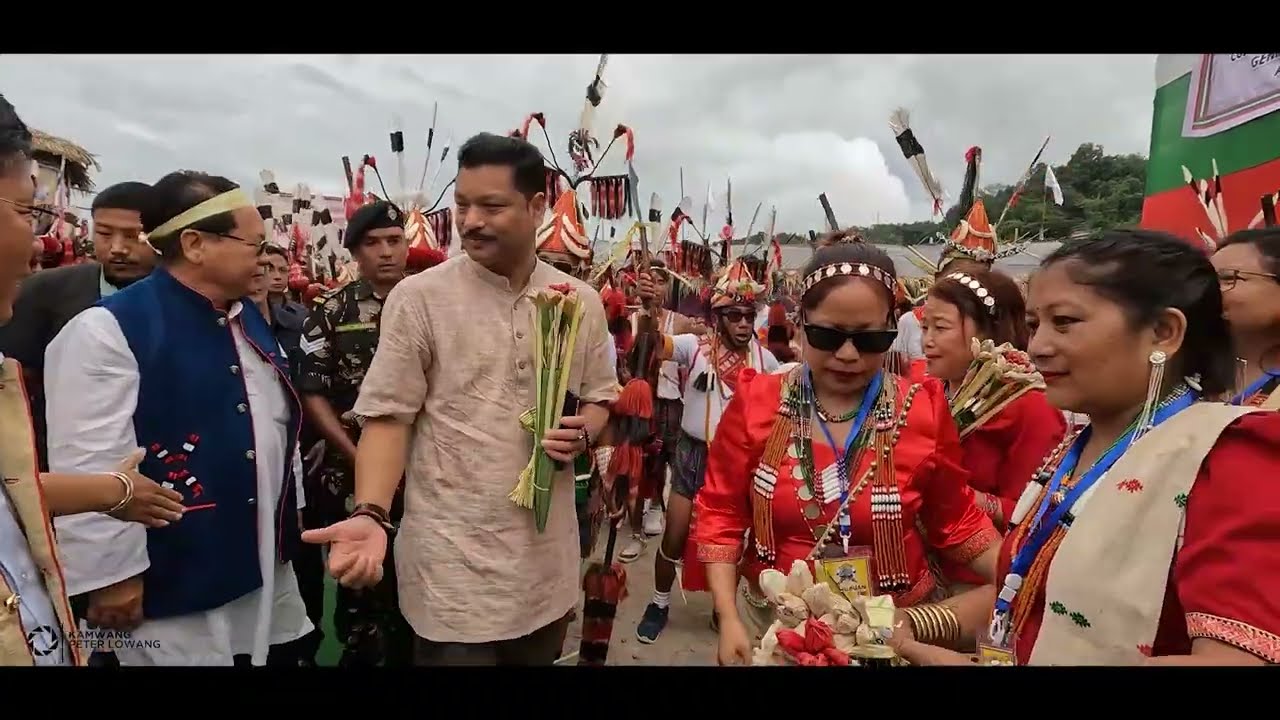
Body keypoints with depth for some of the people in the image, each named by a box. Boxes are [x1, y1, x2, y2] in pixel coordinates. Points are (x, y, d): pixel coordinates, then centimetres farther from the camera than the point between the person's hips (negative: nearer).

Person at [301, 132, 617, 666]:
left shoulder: (582, 302, 3)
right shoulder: (418, 298, -9)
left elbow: (598, 397, 12)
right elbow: (388, 416, -9)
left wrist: (582, 433, -10)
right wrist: (371, 514, -22)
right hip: (453, 561, -4)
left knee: (540, 656, 22)